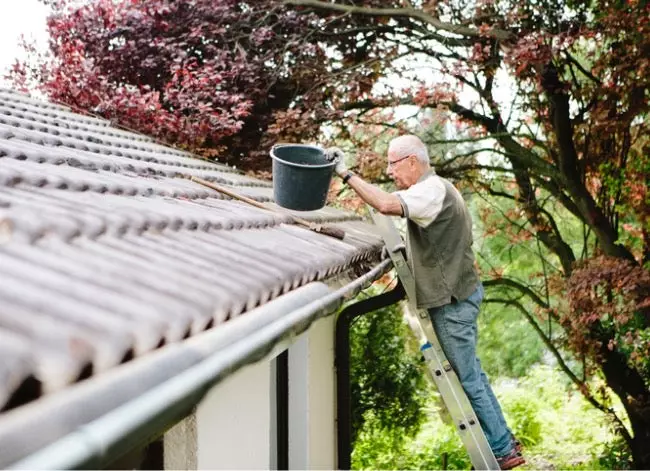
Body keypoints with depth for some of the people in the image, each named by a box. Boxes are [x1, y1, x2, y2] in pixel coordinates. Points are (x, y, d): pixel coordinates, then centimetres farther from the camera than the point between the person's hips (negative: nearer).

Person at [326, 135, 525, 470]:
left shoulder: (433, 190, -19)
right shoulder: (433, 188, 16)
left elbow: (386, 205, -36)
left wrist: (346, 174, -33)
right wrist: (405, 262, 14)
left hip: (453, 299, -10)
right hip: (457, 295, 10)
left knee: (468, 377, -2)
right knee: (471, 373, 17)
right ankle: (503, 441, 26)